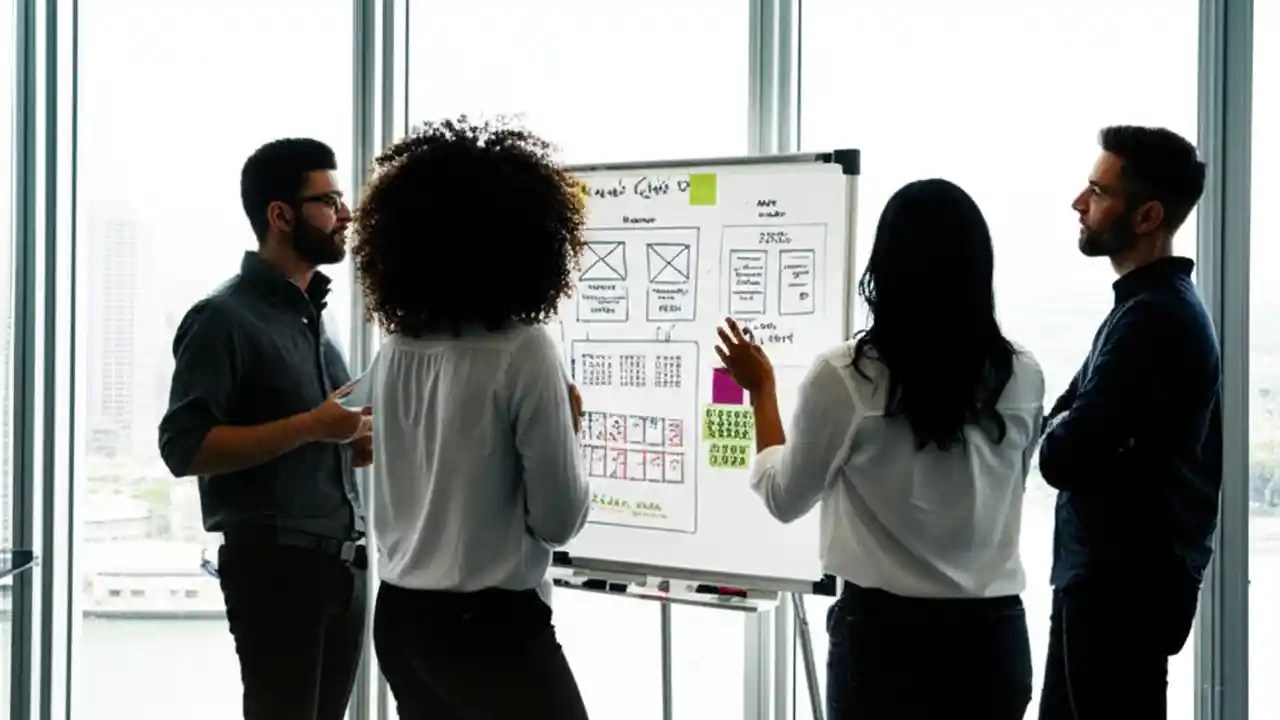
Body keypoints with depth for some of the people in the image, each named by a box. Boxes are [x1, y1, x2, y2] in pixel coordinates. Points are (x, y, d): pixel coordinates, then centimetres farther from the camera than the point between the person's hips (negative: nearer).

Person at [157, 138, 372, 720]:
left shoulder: (312, 316, 17)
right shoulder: (225, 317, -9)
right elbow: (183, 447, -18)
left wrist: (363, 444, 4)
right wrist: (311, 426, -21)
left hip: (342, 561, 8)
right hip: (274, 562, -8)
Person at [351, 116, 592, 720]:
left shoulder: (393, 354, 4)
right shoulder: (521, 352, -14)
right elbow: (558, 519, -11)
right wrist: (568, 427, 5)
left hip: (401, 617, 7)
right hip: (492, 624, -7)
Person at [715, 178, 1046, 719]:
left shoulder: (844, 376, -12)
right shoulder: (1022, 376, -3)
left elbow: (782, 497, 2)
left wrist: (761, 391, 14)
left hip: (885, 631, -3)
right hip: (993, 634, 3)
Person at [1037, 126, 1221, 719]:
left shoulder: (1154, 319, -20)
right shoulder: (1157, 306, 14)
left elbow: (1063, 457, -24)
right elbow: (1081, 431, 12)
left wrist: (1061, 434, -4)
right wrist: (1069, 431, -10)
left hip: (1125, 583, -10)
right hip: (1110, 575, 10)